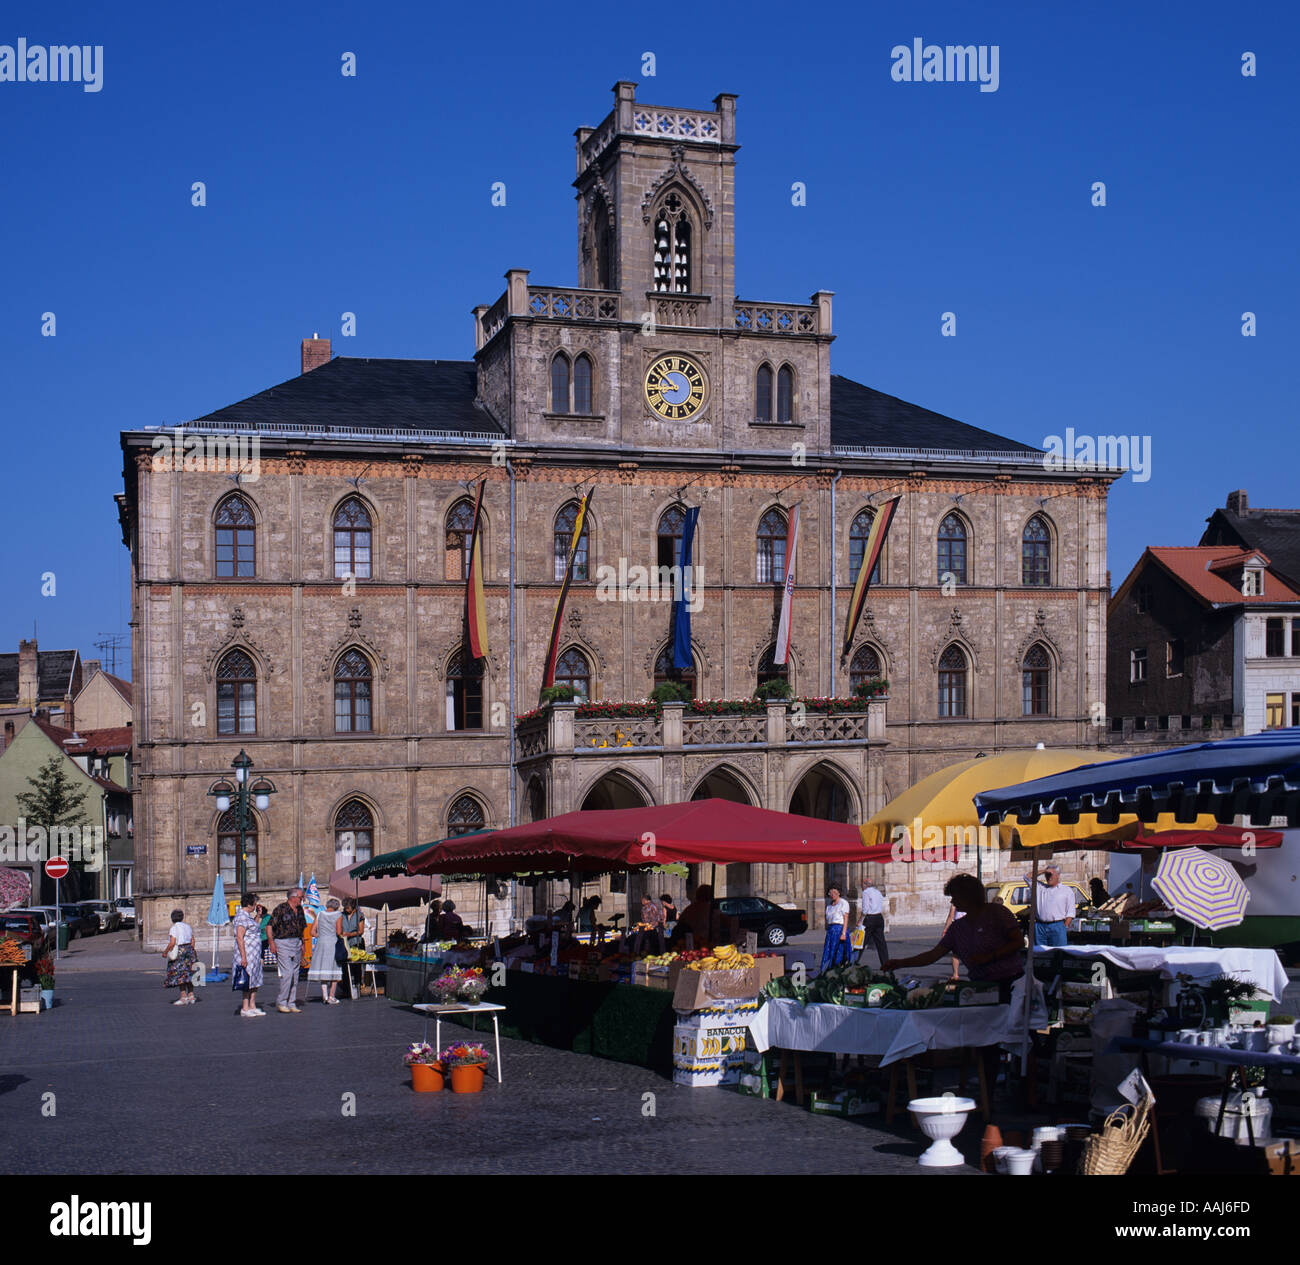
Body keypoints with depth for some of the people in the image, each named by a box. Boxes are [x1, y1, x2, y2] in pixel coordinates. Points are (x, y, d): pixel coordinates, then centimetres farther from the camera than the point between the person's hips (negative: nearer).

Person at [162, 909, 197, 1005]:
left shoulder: (174, 927, -10)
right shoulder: (188, 926, 11)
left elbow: (172, 943, -16)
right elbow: (192, 941, 12)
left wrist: (165, 952, -5)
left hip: (179, 951, -7)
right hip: (189, 949, 7)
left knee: (179, 975, -3)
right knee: (188, 974, 11)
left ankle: (184, 997, -8)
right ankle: (191, 996, 12)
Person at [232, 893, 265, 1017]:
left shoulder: (247, 916, 16)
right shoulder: (242, 916, -15)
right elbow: (239, 937, -21)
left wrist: (257, 915, 22)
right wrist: (243, 957, -25)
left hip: (254, 954, 10)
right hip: (247, 954, -10)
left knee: (255, 981, 11)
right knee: (248, 981, -7)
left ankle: (252, 1006, 16)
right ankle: (245, 1009, -2)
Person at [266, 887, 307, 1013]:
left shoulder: (300, 910, 12)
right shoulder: (281, 908, -9)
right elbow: (269, 926, -10)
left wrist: (302, 944, 19)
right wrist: (271, 942, -17)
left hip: (296, 944, 7)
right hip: (282, 943, -7)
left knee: (295, 975, 7)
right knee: (287, 973, -13)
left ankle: (291, 1003, 13)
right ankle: (281, 1002, -3)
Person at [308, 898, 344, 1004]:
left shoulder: (319, 914, 8)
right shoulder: (338, 915, -2)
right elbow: (338, 932, -9)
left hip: (321, 943, 2)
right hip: (333, 944, -2)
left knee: (322, 970, 7)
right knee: (334, 971, 6)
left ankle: (324, 996, -2)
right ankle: (331, 997, 3)